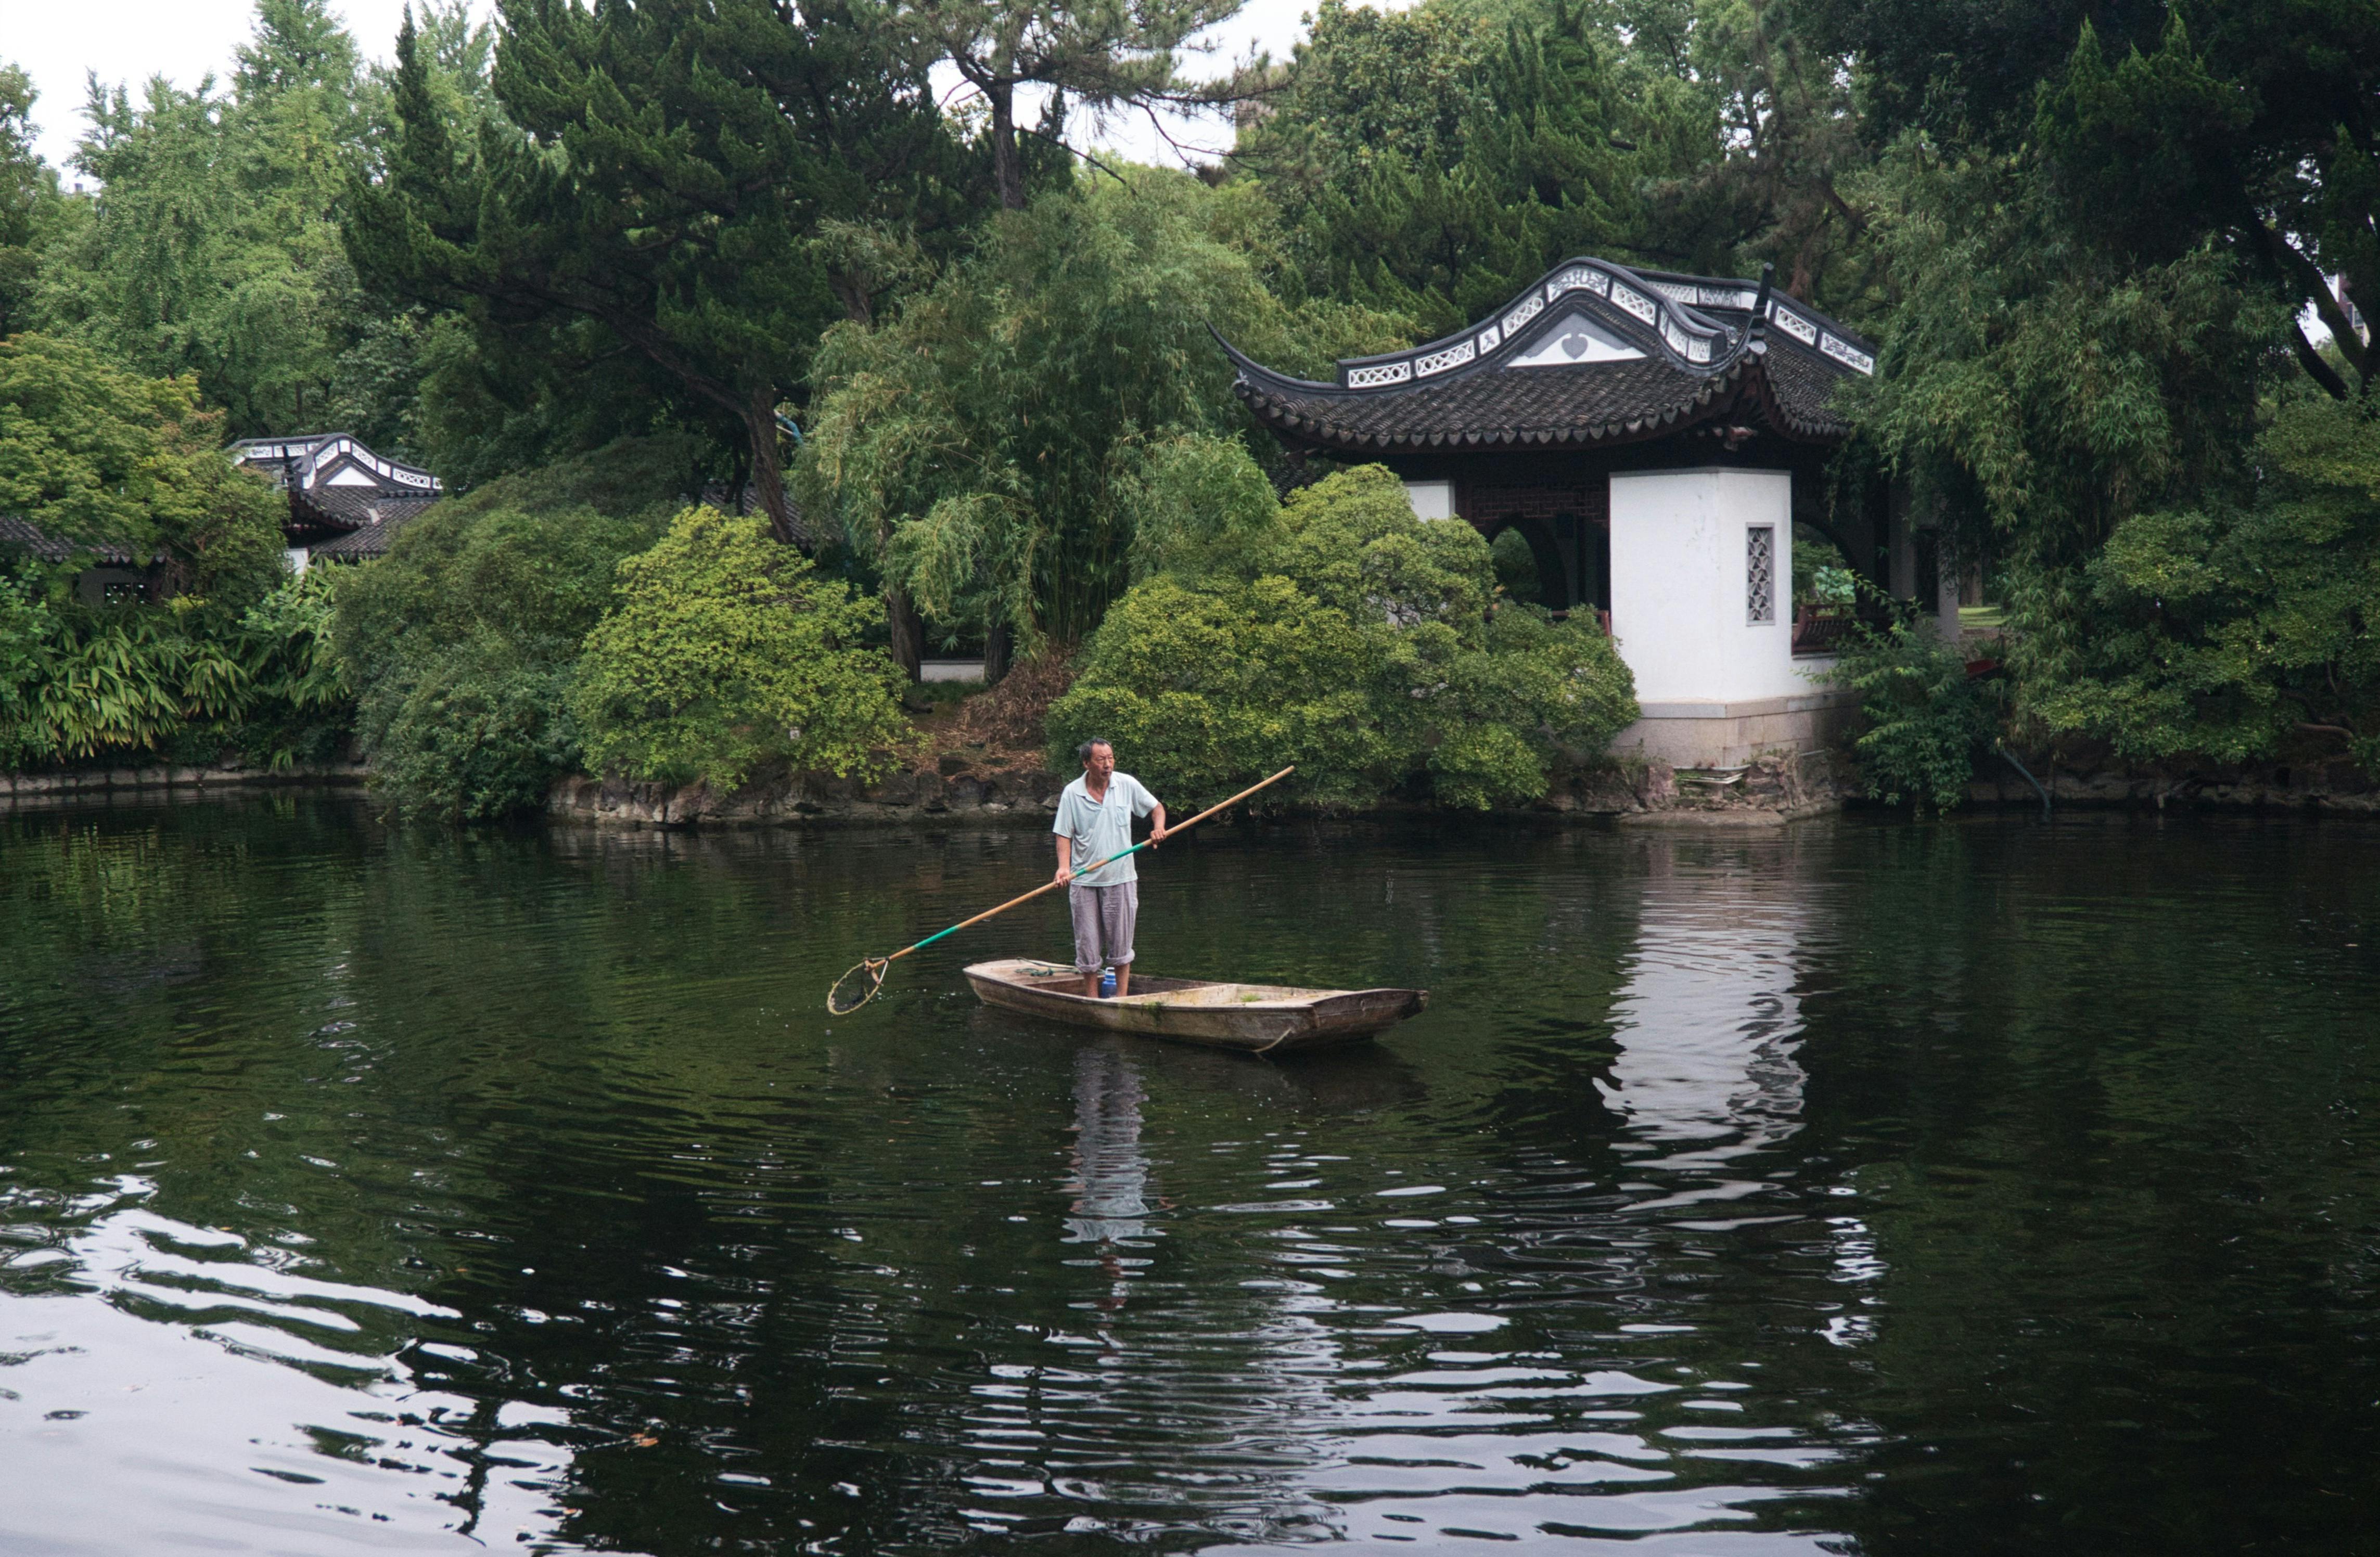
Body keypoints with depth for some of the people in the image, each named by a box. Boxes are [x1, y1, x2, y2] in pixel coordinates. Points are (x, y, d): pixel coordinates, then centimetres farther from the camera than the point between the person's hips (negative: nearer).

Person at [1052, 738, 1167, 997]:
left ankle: (1122, 999, 15)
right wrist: (1064, 867, -18)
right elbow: (1064, 835, -3)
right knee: (1087, 944, 4)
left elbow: (1156, 808, 12)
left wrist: (1158, 828, -9)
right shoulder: (1072, 793, -5)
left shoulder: (1127, 785, -1)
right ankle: (1092, 1003, 14)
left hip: (1120, 878, 1)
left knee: (1121, 942, 7)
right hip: (1084, 881, -1)